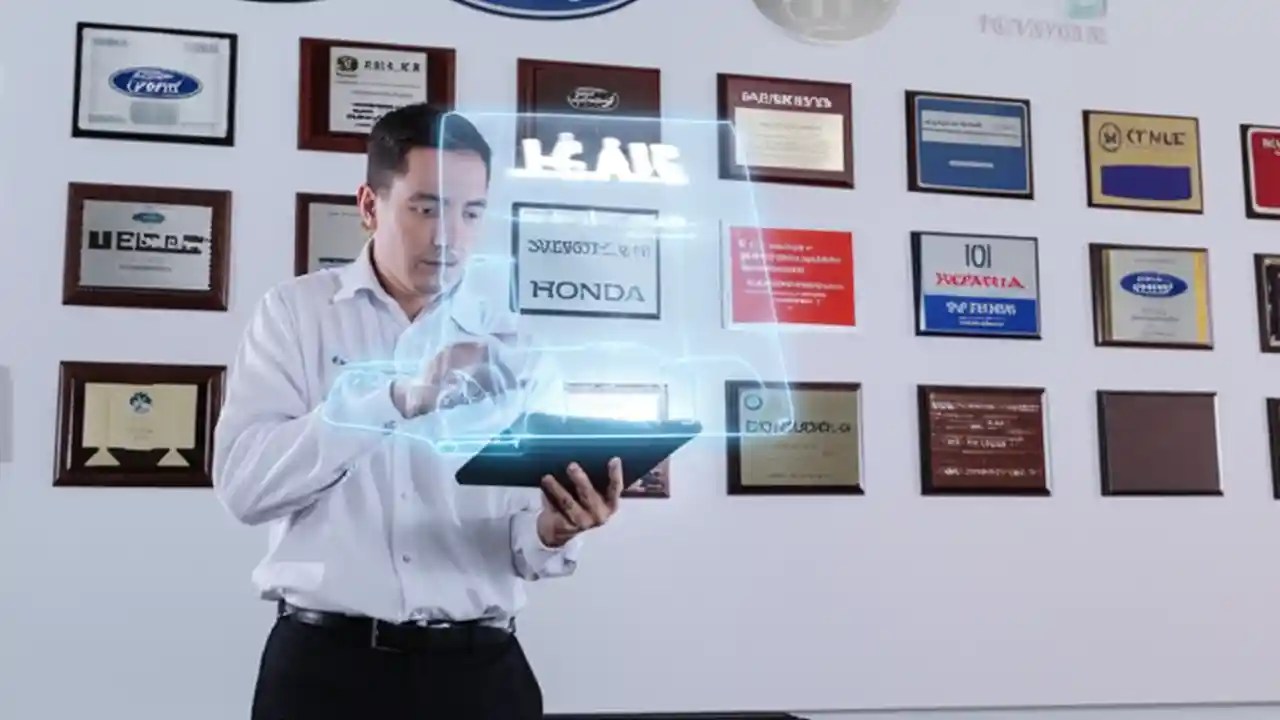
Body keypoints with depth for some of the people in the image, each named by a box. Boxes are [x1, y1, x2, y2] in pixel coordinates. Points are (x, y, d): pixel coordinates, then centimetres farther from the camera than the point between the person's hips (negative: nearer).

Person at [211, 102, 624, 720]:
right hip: (325, 661, -2)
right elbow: (243, 482, -12)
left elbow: (522, 545, 2)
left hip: (478, 665, 2)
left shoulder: (511, 344, 6)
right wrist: (396, 399, -22)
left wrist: (551, 531, -21)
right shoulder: (295, 313, 2)